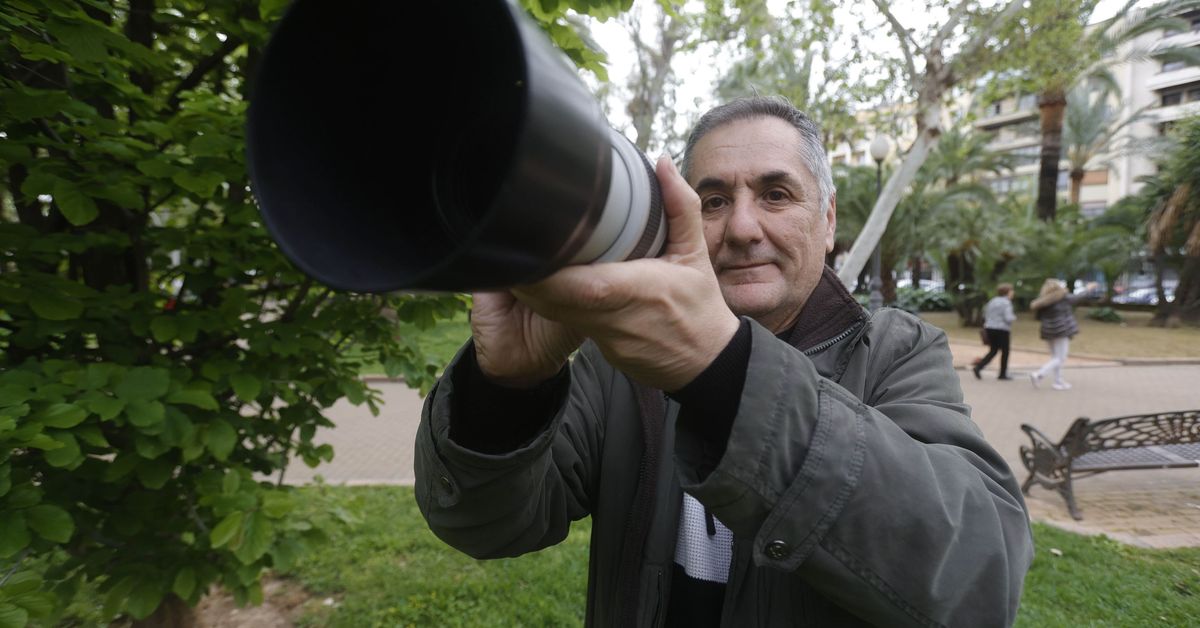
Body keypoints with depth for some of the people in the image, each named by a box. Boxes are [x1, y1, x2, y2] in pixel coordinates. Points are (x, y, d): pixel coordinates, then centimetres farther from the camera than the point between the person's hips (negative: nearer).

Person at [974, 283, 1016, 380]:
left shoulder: (992, 301, 11)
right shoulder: (1006, 303, -11)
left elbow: (986, 315, 15)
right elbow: (1008, 318, -18)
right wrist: (1014, 317, 1)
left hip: (990, 328, 7)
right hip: (1002, 330, -7)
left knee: (993, 351, 13)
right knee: (1005, 351, 8)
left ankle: (978, 368, -3)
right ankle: (1002, 374, 14)